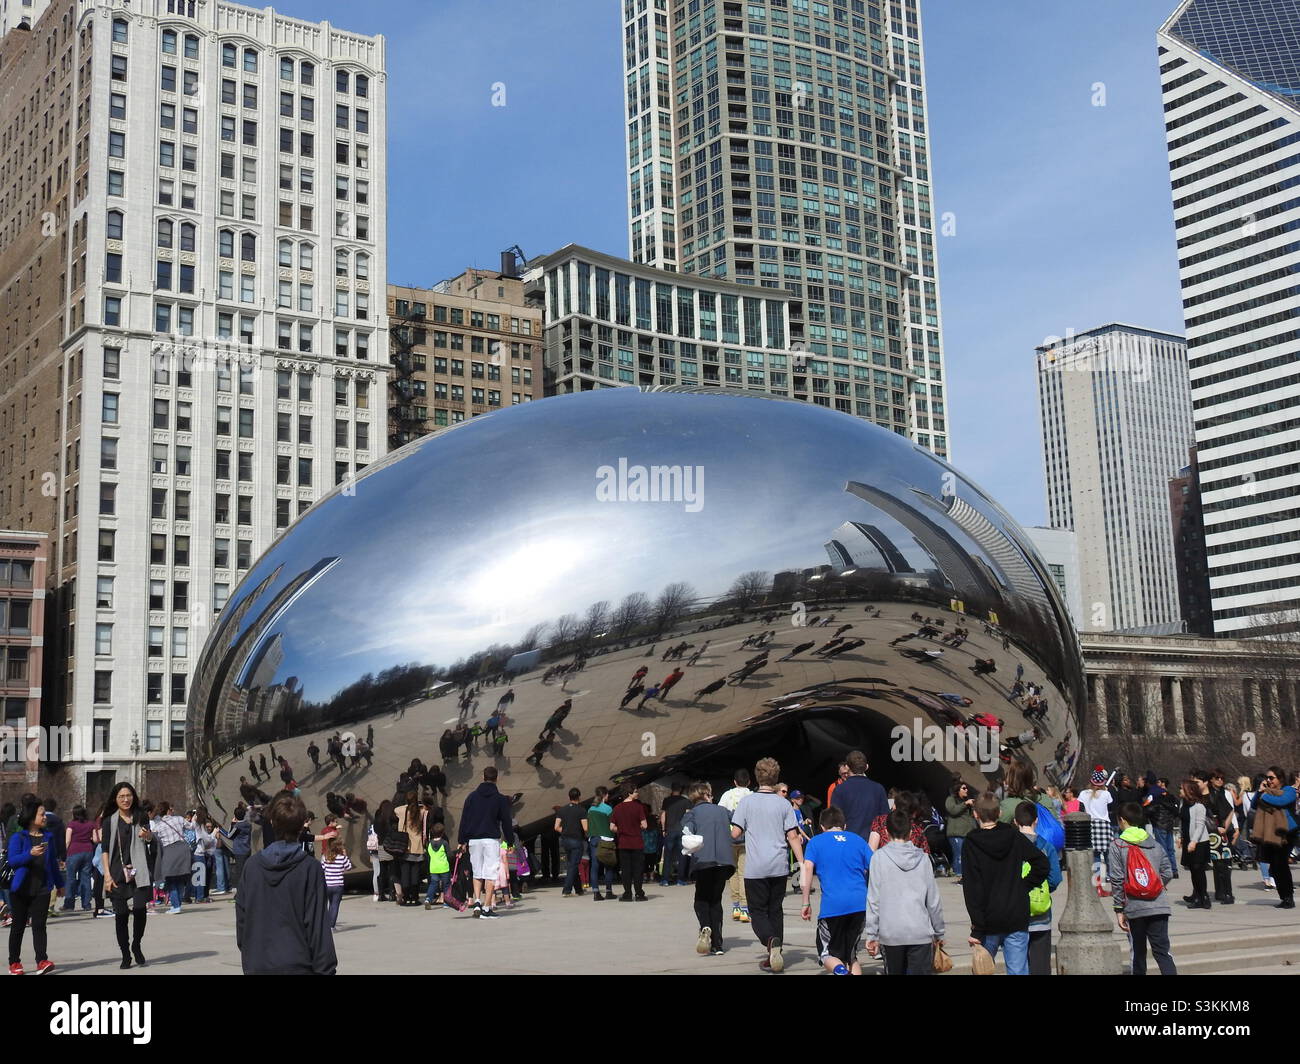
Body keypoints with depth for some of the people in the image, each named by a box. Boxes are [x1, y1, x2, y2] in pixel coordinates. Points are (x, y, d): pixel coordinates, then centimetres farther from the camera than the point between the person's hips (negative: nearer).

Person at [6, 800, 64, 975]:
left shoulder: (48, 837, 10)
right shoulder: (17, 837, -3)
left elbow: (53, 862, 16)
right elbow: (12, 860, -13)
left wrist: (59, 884, 19)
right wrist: (30, 854, -28)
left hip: (42, 889, 2)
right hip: (21, 889, -2)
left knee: (39, 925, -5)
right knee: (18, 925, 8)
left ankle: (42, 961, -14)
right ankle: (14, 963, 18)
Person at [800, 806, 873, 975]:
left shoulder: (816, 842, 10)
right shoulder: (858, 840, 18)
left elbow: (807, 868, -5)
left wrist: (806, 903, -4)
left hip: (832, 905, -3)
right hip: (861, 904, 3)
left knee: (827, 954, 9)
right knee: (851, 955, 19)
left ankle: (841, 971, -23)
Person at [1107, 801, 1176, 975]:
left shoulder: (1117, 846, -3)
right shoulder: (1155, 844, 9)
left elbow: (1117, 880, -7)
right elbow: (1168, 873, 8)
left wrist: (1119, 909, -2)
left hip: (1134, 907, -2)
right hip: (1159, 905, 2)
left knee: (1138, 952, 10)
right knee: (1162, 950, 0)